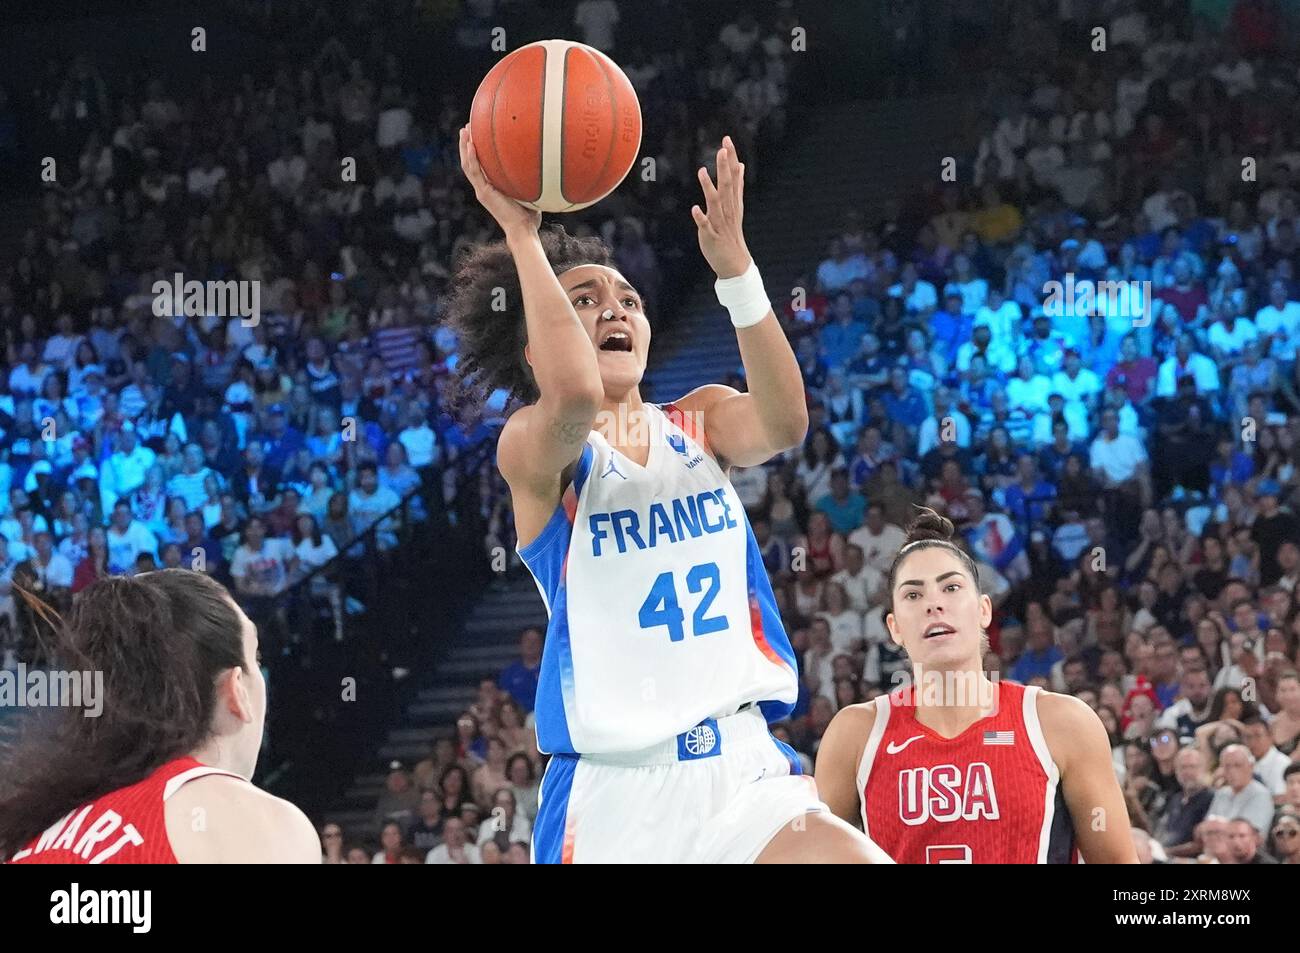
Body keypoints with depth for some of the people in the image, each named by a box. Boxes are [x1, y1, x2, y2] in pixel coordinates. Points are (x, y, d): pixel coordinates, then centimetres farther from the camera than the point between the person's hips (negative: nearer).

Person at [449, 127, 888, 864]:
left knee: (857, 854, -21)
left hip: (742, 769, 3)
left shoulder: (700, 424, 11)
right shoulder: (530, 449, -2)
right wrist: (521, 236, -22)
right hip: (614, 789, -3)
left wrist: (734, 264, -21)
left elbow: (782, 423, -13)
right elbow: (573, 395, -27)